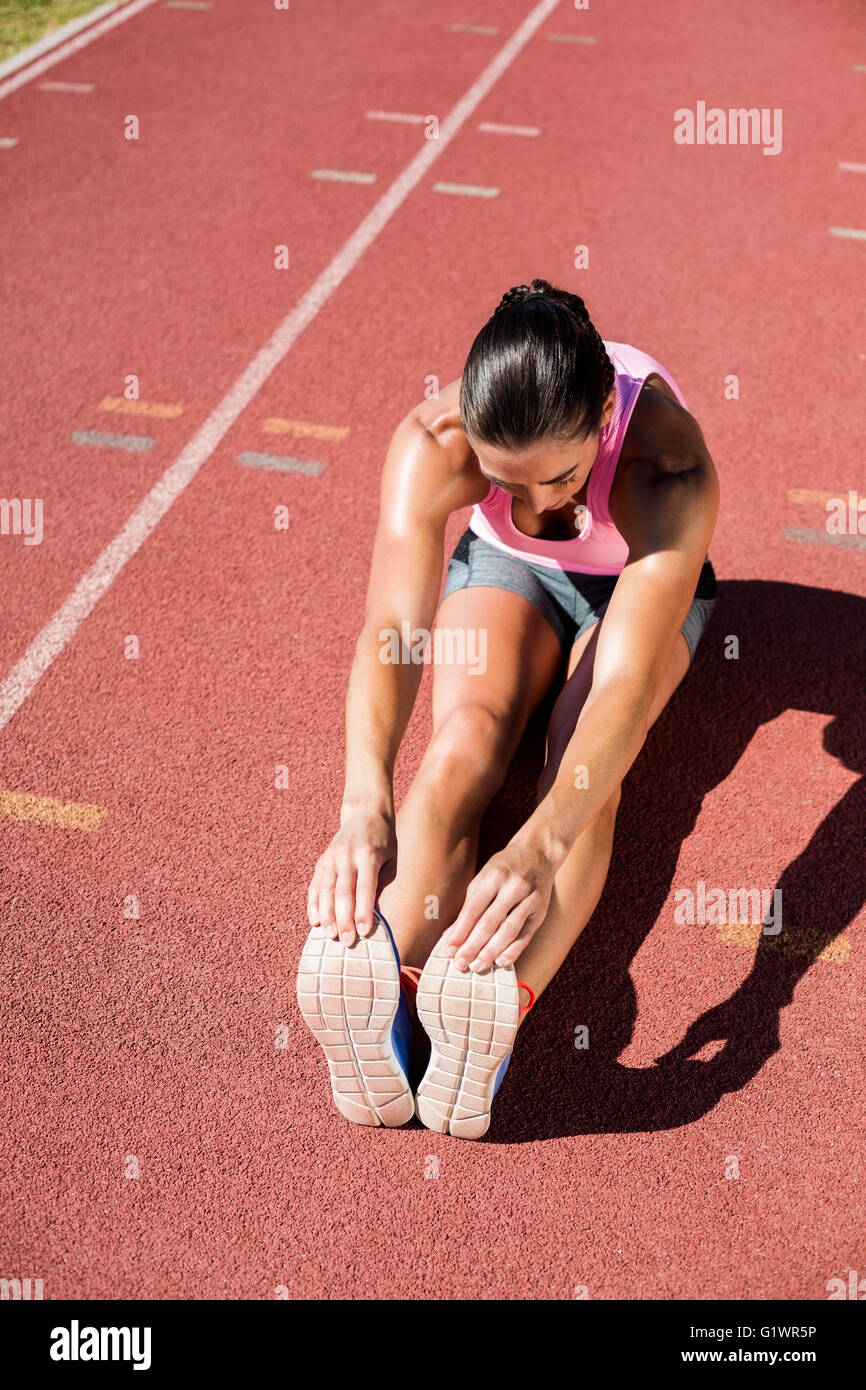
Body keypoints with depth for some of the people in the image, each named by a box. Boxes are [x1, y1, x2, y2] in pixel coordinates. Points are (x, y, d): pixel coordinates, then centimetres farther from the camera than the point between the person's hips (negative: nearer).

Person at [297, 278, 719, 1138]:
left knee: (585, 771, -31)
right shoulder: (432, 441, -34)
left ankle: (502, 1000, -50)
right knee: (465, 735, -29)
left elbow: (628, 682, -49)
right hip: (505, 568, 1)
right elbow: (390, 630, -45)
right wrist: (364, 804, -61)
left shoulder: (671, 465, -40)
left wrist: (540, 848, -64)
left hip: (643, 583, -1)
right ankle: (380, 988, -48)